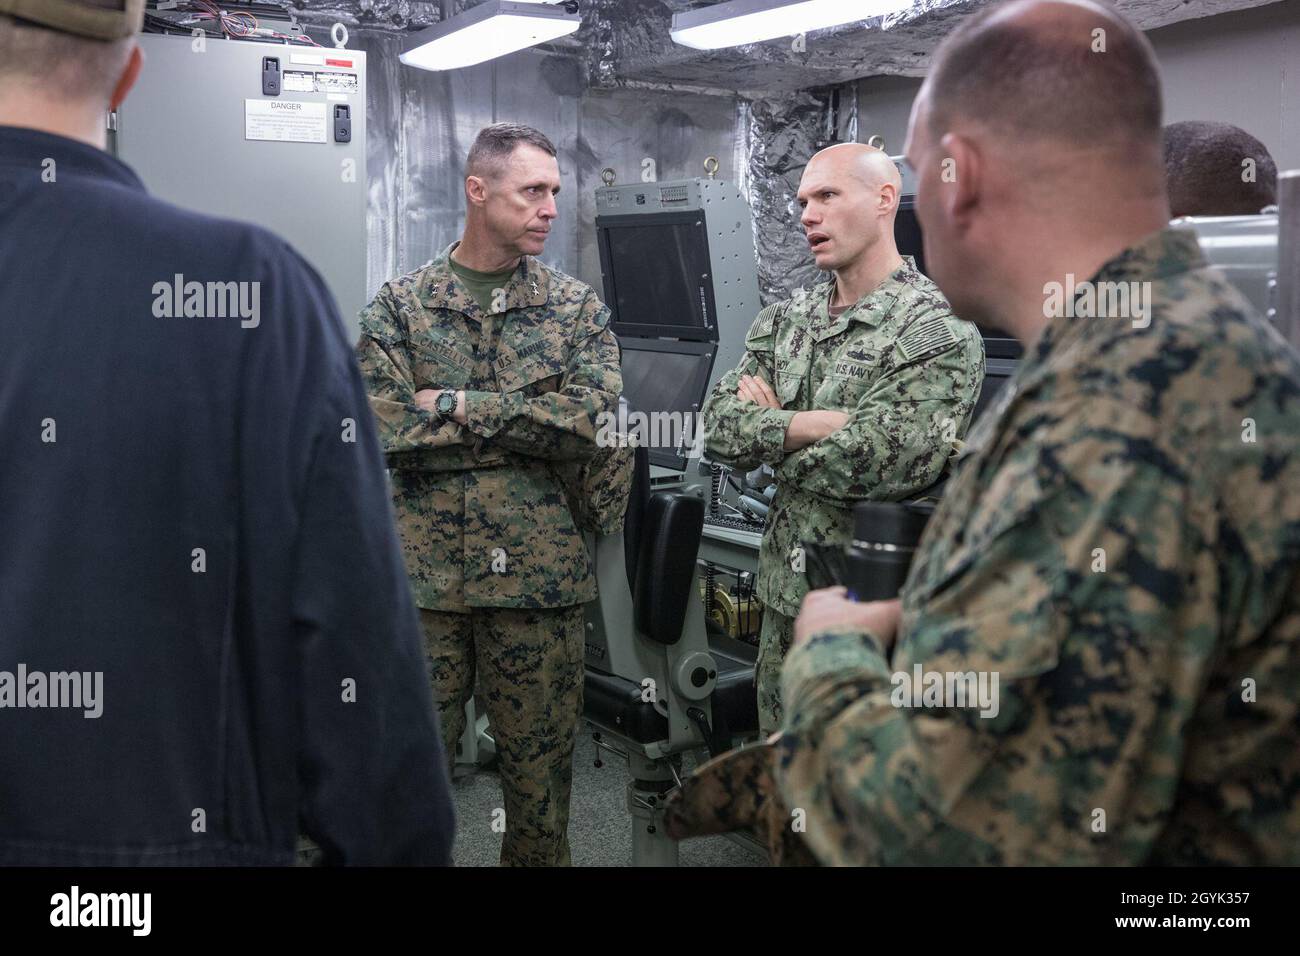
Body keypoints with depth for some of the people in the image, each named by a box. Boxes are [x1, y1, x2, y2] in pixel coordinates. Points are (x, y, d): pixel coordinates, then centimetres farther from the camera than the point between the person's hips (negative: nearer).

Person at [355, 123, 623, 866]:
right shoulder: (401, 304, 4)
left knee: (541, 764, 11)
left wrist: (457, 406, -12)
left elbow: (594, 419, -11)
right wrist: (528, 426, -10)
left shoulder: (578, 309, 6)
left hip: (540, 575, 1)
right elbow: (381, 426, -11)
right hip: (423, 573, 0)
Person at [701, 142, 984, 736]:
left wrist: (769, 428, -11)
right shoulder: (784, 322, 8)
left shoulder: (940, 331, -14)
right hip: (785, 598, 7)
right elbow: (719, 427, -3)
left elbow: (873, 463, -26)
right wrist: (808, 425, -18)